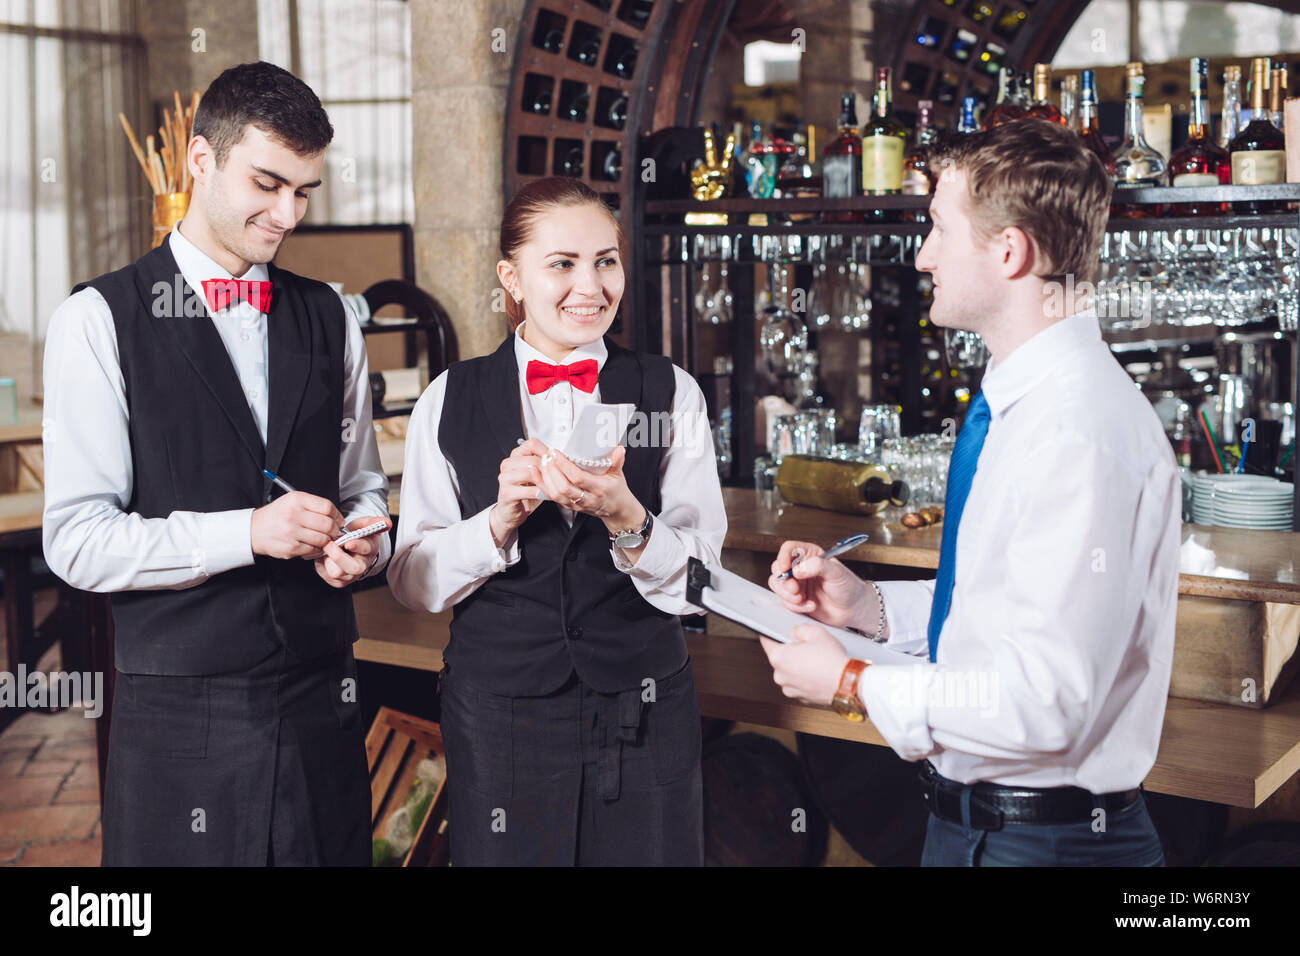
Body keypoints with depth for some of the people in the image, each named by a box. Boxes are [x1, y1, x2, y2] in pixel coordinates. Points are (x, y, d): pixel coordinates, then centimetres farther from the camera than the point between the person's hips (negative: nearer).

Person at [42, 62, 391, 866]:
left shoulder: (329, 317, 10)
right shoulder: (100, 319, -4)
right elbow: (78, 540, -10)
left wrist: (361, 543, -4)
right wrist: (248, 532, -20)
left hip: (321, 700, 4)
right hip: (180, 714, -4)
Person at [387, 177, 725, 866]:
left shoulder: (670, 393, 0)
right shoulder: (450, 401, 1)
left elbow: (698, 582, -5)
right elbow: (412, 581, -2)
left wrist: (624, 518, -24)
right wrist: (501, 519, -18)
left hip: (641, 714, 0)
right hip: (497, 718, 0)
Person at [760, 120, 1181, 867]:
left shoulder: (1081, 433, -25)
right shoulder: (1018, 406, 7)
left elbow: (1046, 703, -27)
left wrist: (852, 685, -16)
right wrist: (868, 605, 5)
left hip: (1044, 837, -9)